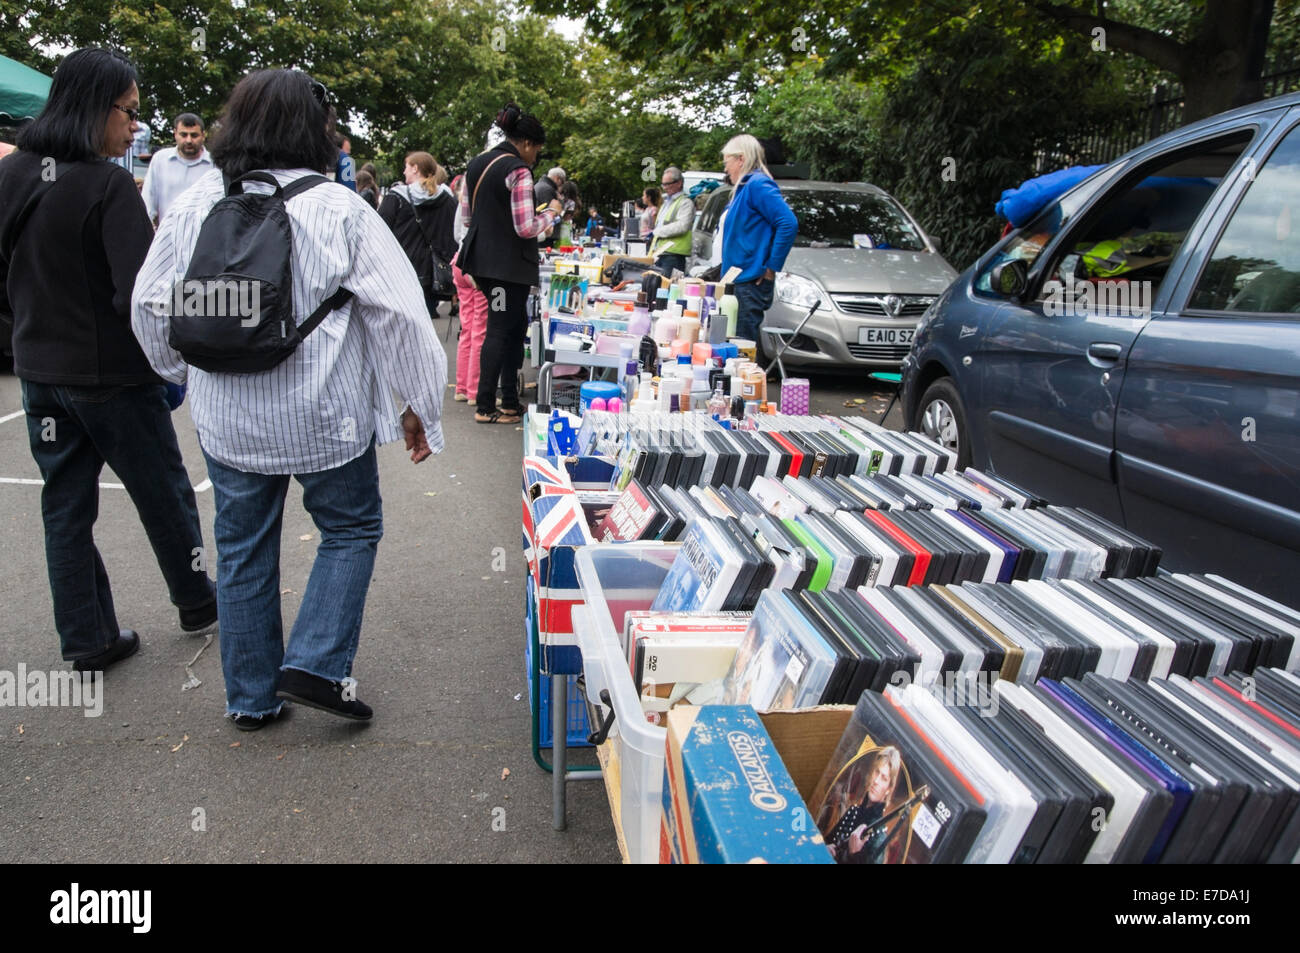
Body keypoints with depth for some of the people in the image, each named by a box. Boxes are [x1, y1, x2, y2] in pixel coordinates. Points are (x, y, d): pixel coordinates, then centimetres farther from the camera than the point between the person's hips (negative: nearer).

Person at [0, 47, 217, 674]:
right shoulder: (108, 184, -19)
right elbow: (142, 293, -24)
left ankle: (87, 640, 21)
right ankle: (195, 602, 31)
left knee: (65, 504, 13)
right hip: (111, 374, -6)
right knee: (163, 492, 13)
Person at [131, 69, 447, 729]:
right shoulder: (339, 210, -12)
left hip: (226, 418, 4)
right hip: (323, 415, -4)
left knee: (242, 549, 15)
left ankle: (250, 698, 26)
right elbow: (398, 311, -12)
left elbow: (150, 304, 7)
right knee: (351, 528, 17)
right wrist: (418, 405, -2)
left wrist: (190, 372, 25)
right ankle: (314, 665, 8)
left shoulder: (196, 205, -1)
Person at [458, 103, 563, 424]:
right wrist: (551, 213, -2)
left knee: (514, 324, 17)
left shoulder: (477, 163, 11)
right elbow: (526, 228, -18)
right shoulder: (518, 171, -15)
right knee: (500, 331, -1)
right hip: (509, 263, -9)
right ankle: (485, 407, 6)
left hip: (481, 258, 9)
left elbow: (466, 215, 17)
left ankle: (510, 400, 21)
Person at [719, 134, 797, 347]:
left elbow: (788, 223, -21)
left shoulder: (758, 185, -11)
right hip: (740, 281, 10)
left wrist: (772, 266, -18)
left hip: (752, 282, -10)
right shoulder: (744, 187, 19)